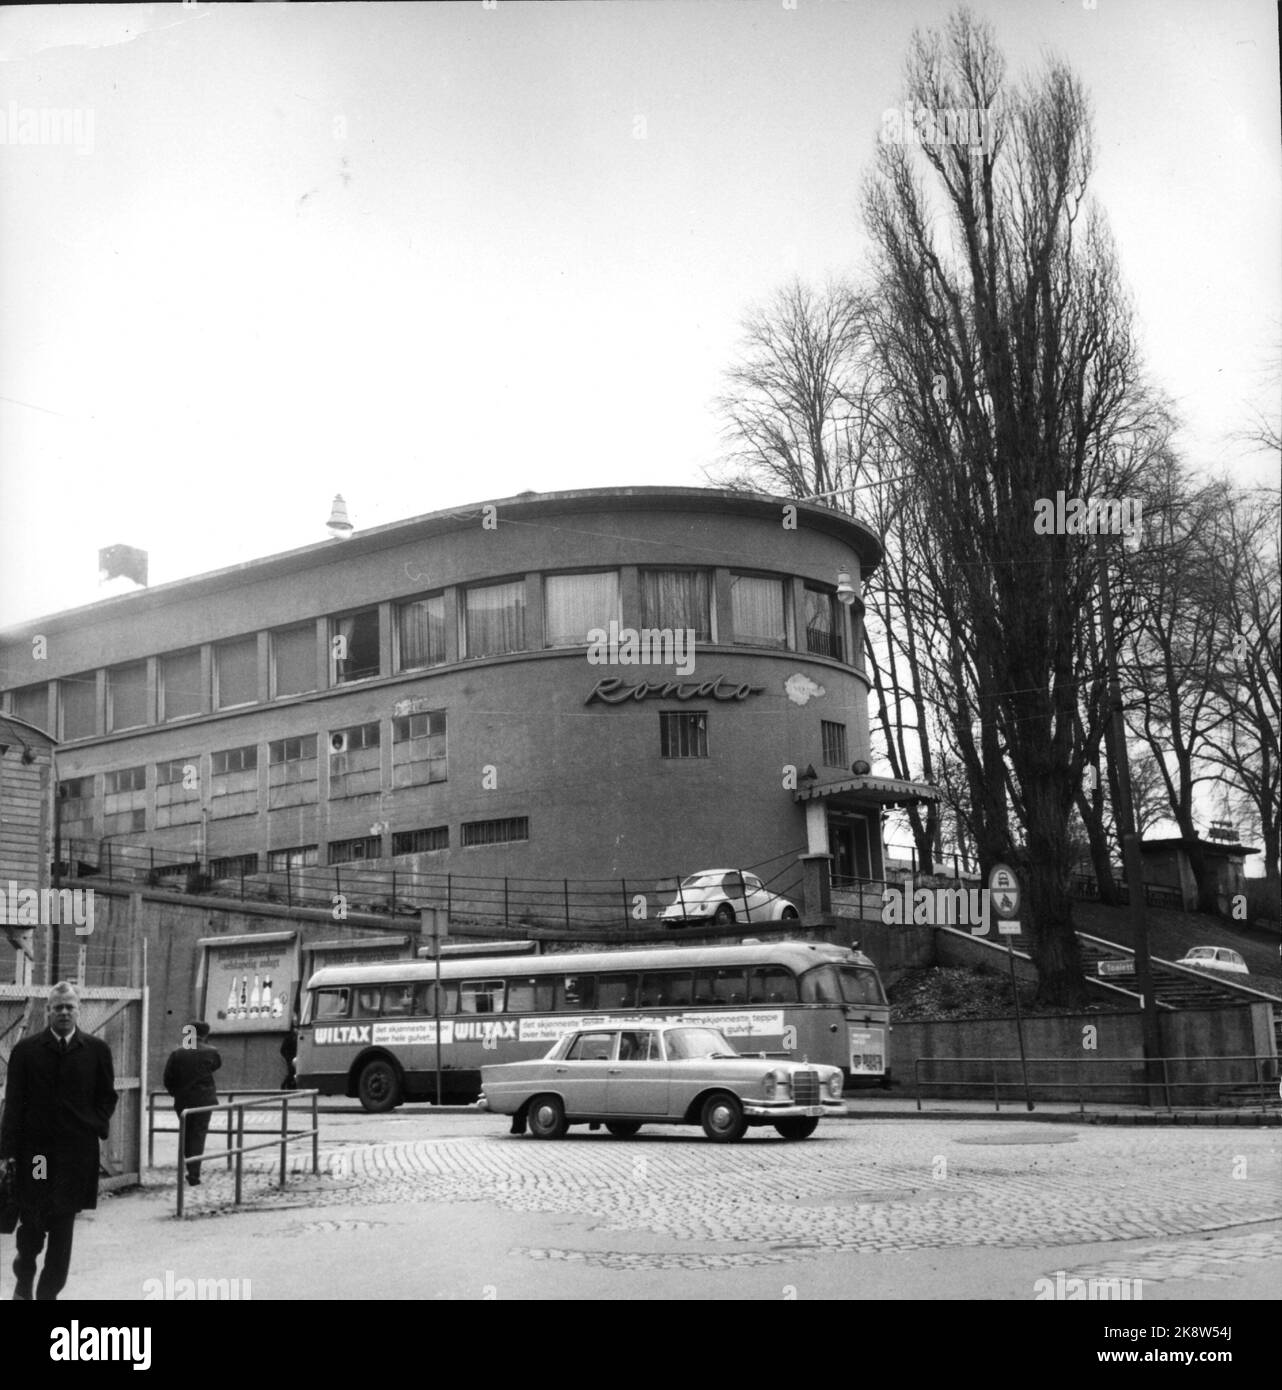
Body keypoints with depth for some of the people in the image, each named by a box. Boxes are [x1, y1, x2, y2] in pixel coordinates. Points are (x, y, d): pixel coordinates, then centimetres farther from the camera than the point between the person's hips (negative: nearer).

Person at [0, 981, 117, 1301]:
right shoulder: (26, 1050, 1)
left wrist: (98, 1128, -2)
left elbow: (107, 1097, 11)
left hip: (77, 1149, 0)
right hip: (35, 1147, 0)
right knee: (31, 1218, 3)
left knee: (63, 1221, 2)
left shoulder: (96, 1050, 4)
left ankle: (48, 1292, 13)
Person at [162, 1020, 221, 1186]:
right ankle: (194, 1175, -6)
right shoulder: (210, 1052, -6)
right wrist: (206, 1045, 15)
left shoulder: (176, 1054, -4)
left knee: (187, 1135, 16)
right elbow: (217, 1064, 15)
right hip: (204, 1100, -2)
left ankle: (191, 1172, 21)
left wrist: (175, 1092, 14)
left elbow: (168, 1078, -3)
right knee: (199, 1135, 2)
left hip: (182, 1101, 2)